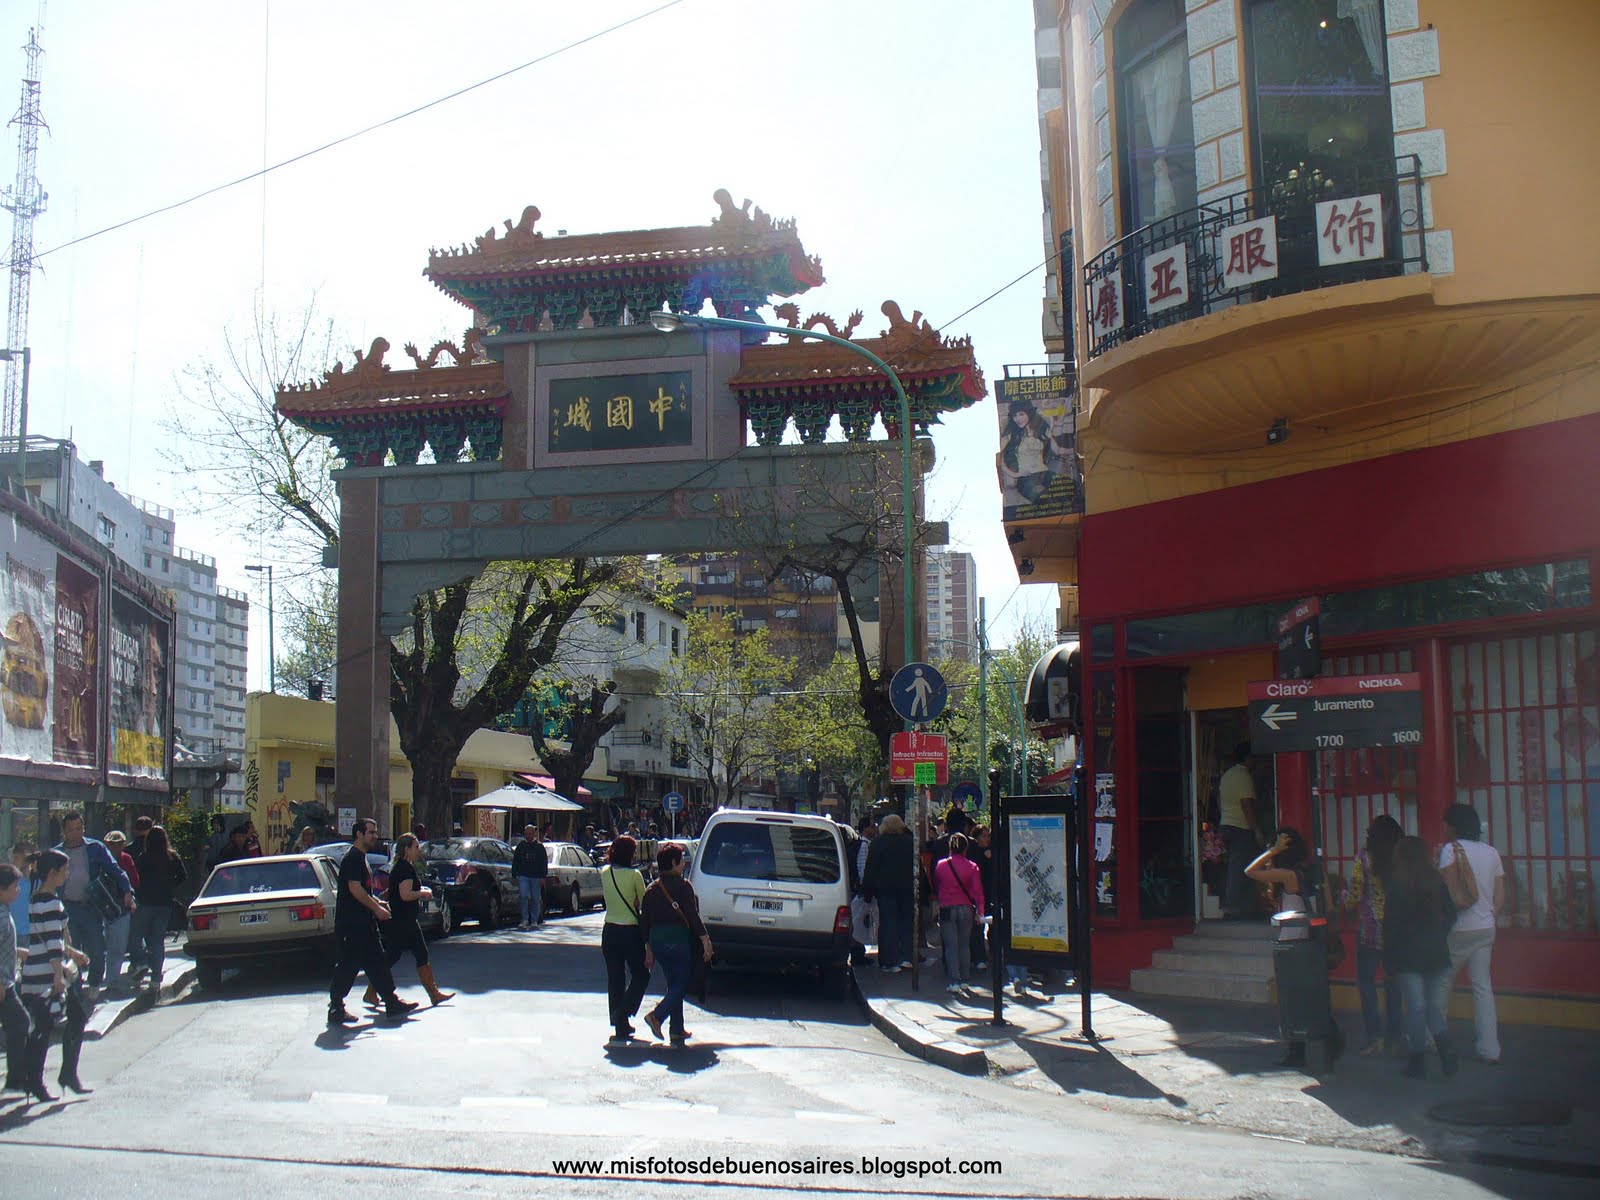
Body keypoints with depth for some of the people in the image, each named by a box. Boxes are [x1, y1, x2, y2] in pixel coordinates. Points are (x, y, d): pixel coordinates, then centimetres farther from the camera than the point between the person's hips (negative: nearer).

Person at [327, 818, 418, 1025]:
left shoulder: (361, 857, 18)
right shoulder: (353, 857, -14)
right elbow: (355, 889, -22)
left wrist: (377, 902, 13)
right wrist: (376, 908, -16)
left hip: (363, 922, 10)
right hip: (352, 923, -10)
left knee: (377, 962, 10)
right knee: (348, 965, -5)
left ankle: (392, 1002, 14)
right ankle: (336, 1008, 1)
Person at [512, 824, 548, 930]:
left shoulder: (539, 846, 4)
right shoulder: (520, 846, 9)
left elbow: (544, 863, 3)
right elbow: (515, 861, 12)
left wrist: (542, 877, -6)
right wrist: (514, 875, 4)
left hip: (536, 877, -1)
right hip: (523, 876, 1)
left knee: (535, 899, 3)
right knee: (524, 897, -12)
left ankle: (534, 921, 11)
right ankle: (525, 920, -5)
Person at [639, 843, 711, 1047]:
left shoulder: (651, 889, 11)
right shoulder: (682, 885, -9)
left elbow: (644, 921, 13)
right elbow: (693, 917, -14)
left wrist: (649, 950, 19)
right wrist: (706, 941, -11)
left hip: (657, 940, 7)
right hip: (679, 939, -7)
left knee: (674, 984, 15)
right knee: (682, 983, 1)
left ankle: (677, 1030, 14)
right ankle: (657, 1016, -17)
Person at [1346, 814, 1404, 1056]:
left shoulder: (1364, 859, -7)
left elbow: (1354, 898, -6)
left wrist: (1343, 897, 14)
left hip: (1371, 930, -4)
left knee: (1365, 981, 6)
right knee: (1394, 982, 10)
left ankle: (1375, 1035, -4)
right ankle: (1393, 1038, 12)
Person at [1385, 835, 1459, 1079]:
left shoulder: (1396, 883, -9)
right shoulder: (1436, 881, 3)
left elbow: (1391, 922, -10)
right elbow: (1451, 914, 8)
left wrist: (1389, 956, -4)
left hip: (1407, 955, -4)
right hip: (1436, 953, 4)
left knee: (1415, 1006, 1)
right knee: (1432, 1004, 15)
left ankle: (1417, 1060, 5)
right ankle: (1445, 1047, -5)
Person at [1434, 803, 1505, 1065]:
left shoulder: (1451, 849, -10)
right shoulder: (1491, 852, 7)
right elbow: (1501, 896, 10)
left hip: (1459, 928, -5)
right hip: (1486, 928, 5)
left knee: (1442, 984, 9)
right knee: (1483, 986, 5)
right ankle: (1489, 1049, 2)